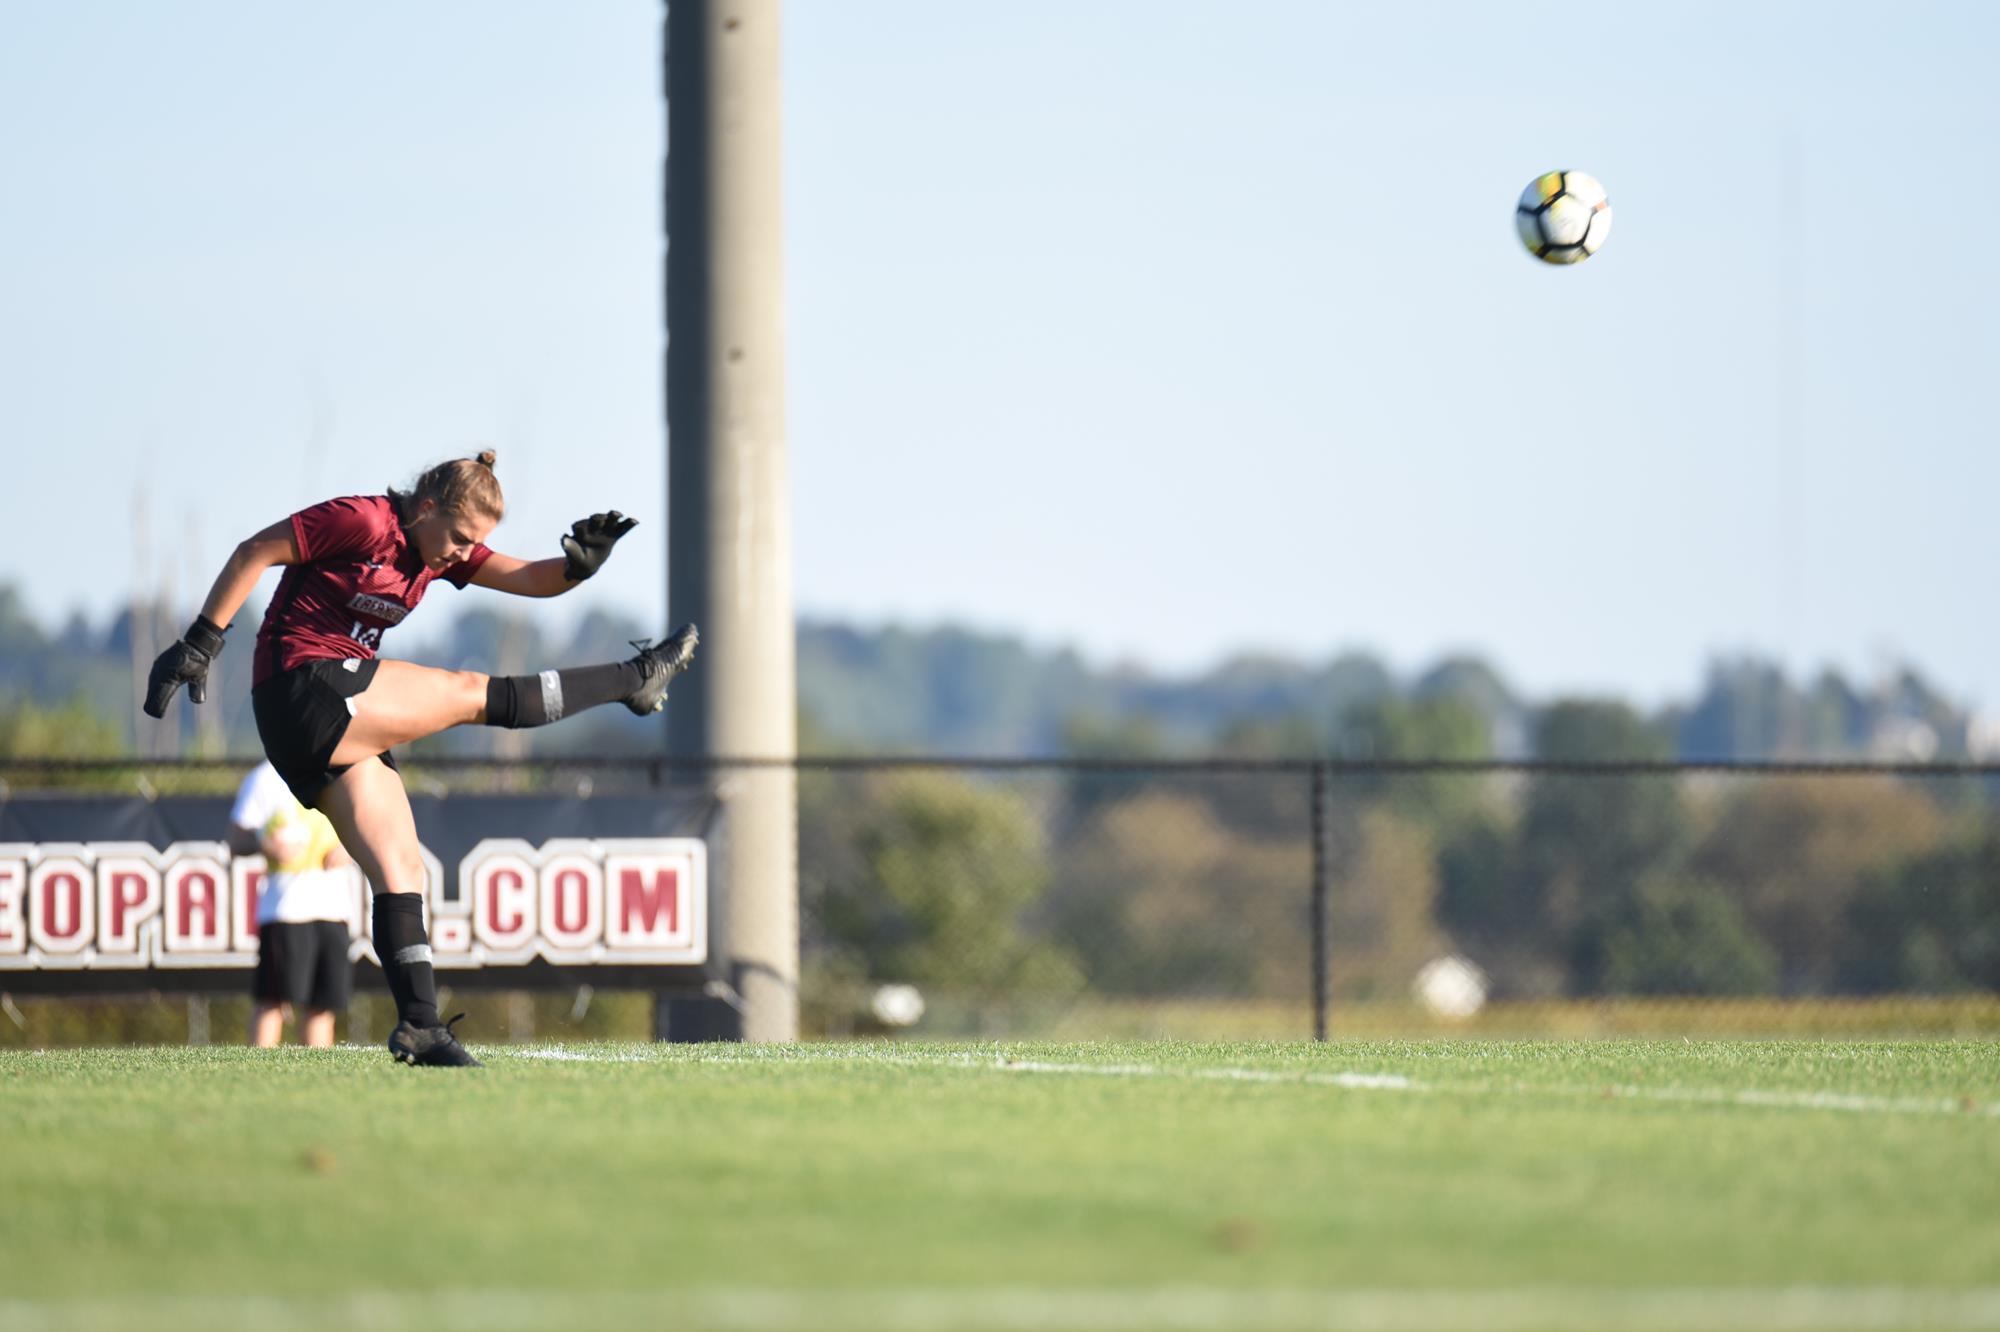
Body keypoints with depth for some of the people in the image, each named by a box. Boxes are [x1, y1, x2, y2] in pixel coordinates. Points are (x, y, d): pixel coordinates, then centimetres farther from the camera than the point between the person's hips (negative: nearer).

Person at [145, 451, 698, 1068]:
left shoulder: (442, 547, 12)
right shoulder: (362, 522, -13)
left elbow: (532, 579, 7)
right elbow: (255, 553, -11)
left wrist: (578, 564, -16)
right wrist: (200, 642, -13)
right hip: (306, 689, -9)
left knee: (400, 871, 0)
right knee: (476, 694, -5)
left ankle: (419, 1025, -5)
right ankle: (634, 680, 8)